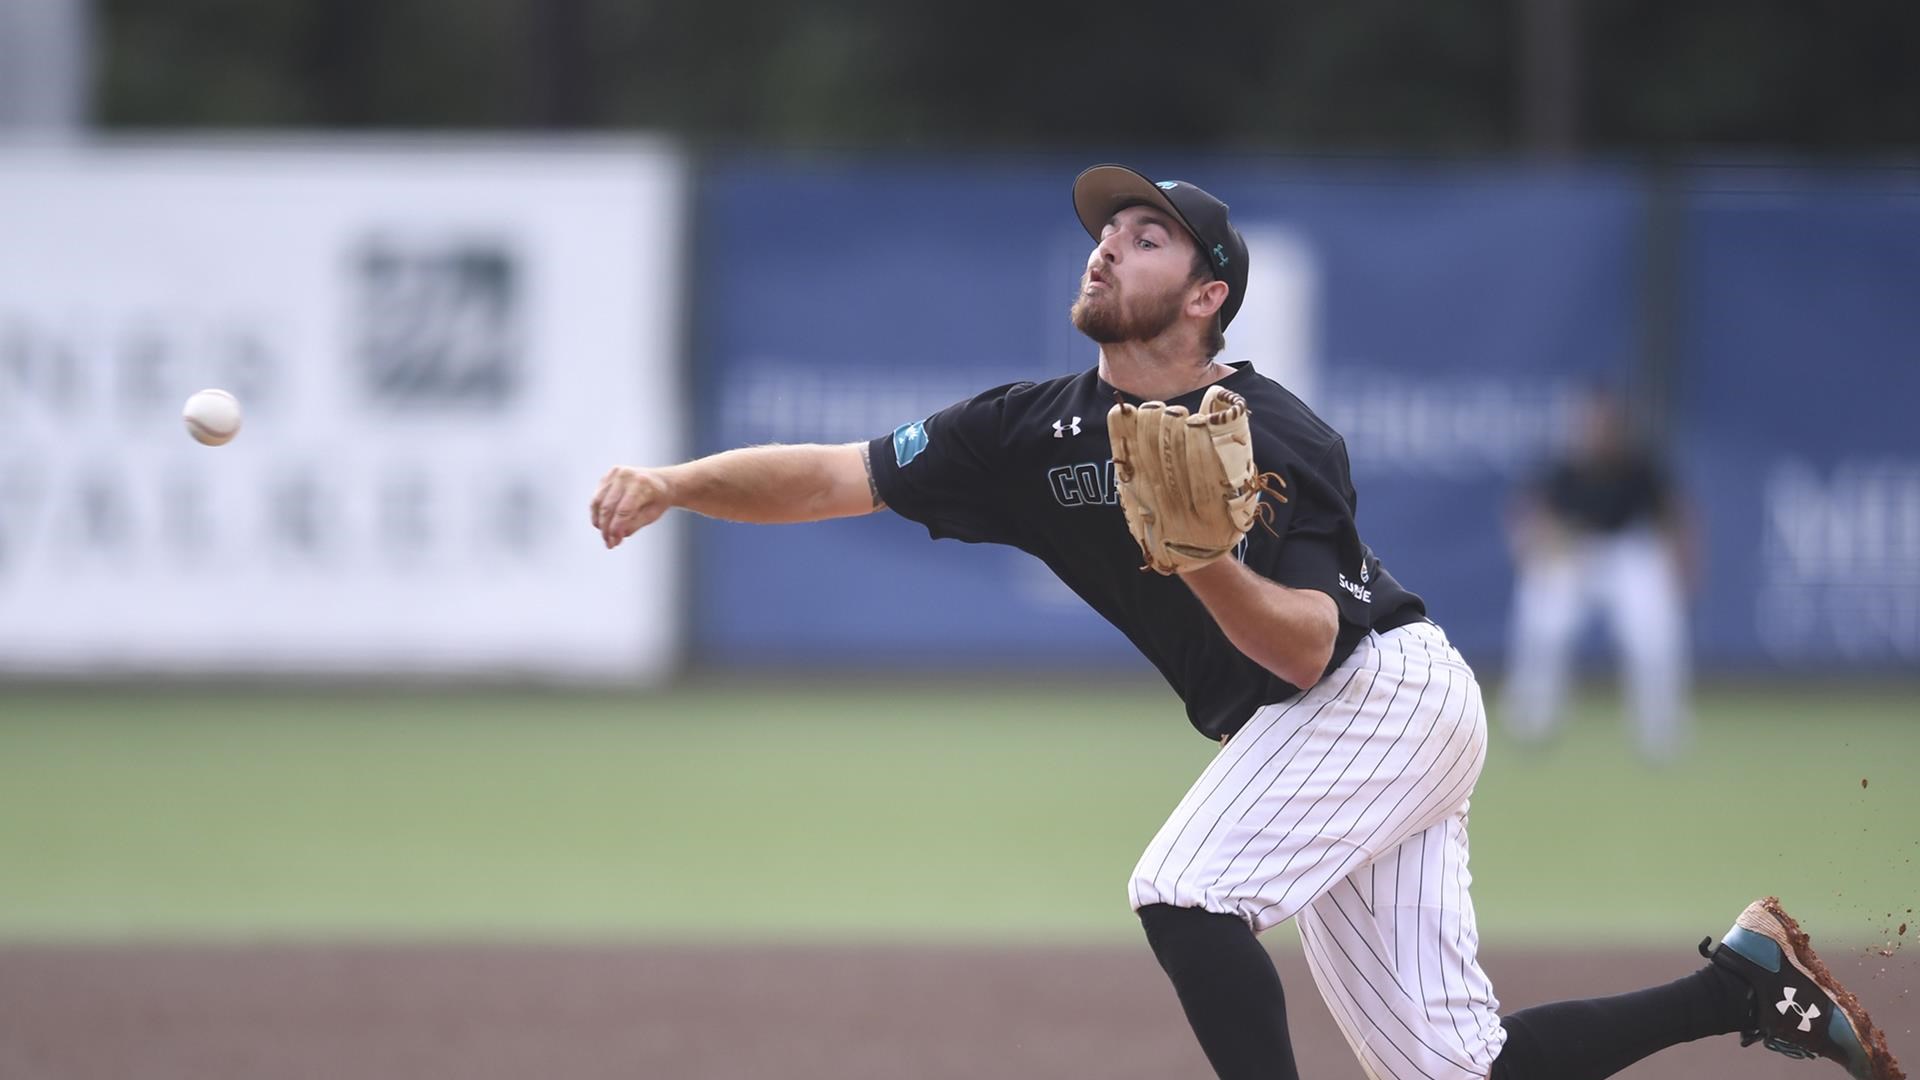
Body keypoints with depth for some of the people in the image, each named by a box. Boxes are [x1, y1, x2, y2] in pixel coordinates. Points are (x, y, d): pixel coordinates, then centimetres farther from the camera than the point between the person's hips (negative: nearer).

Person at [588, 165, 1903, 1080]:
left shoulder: (1278, 440, -19)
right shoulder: (1041, 431, 0)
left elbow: (1307, 648, -24)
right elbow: (841, 474, -6)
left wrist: (1208, 565, -42)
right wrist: (670, 483, -19)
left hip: (1389, 691, -7)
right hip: (1320, 738, 7)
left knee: (1185, 889, -25)